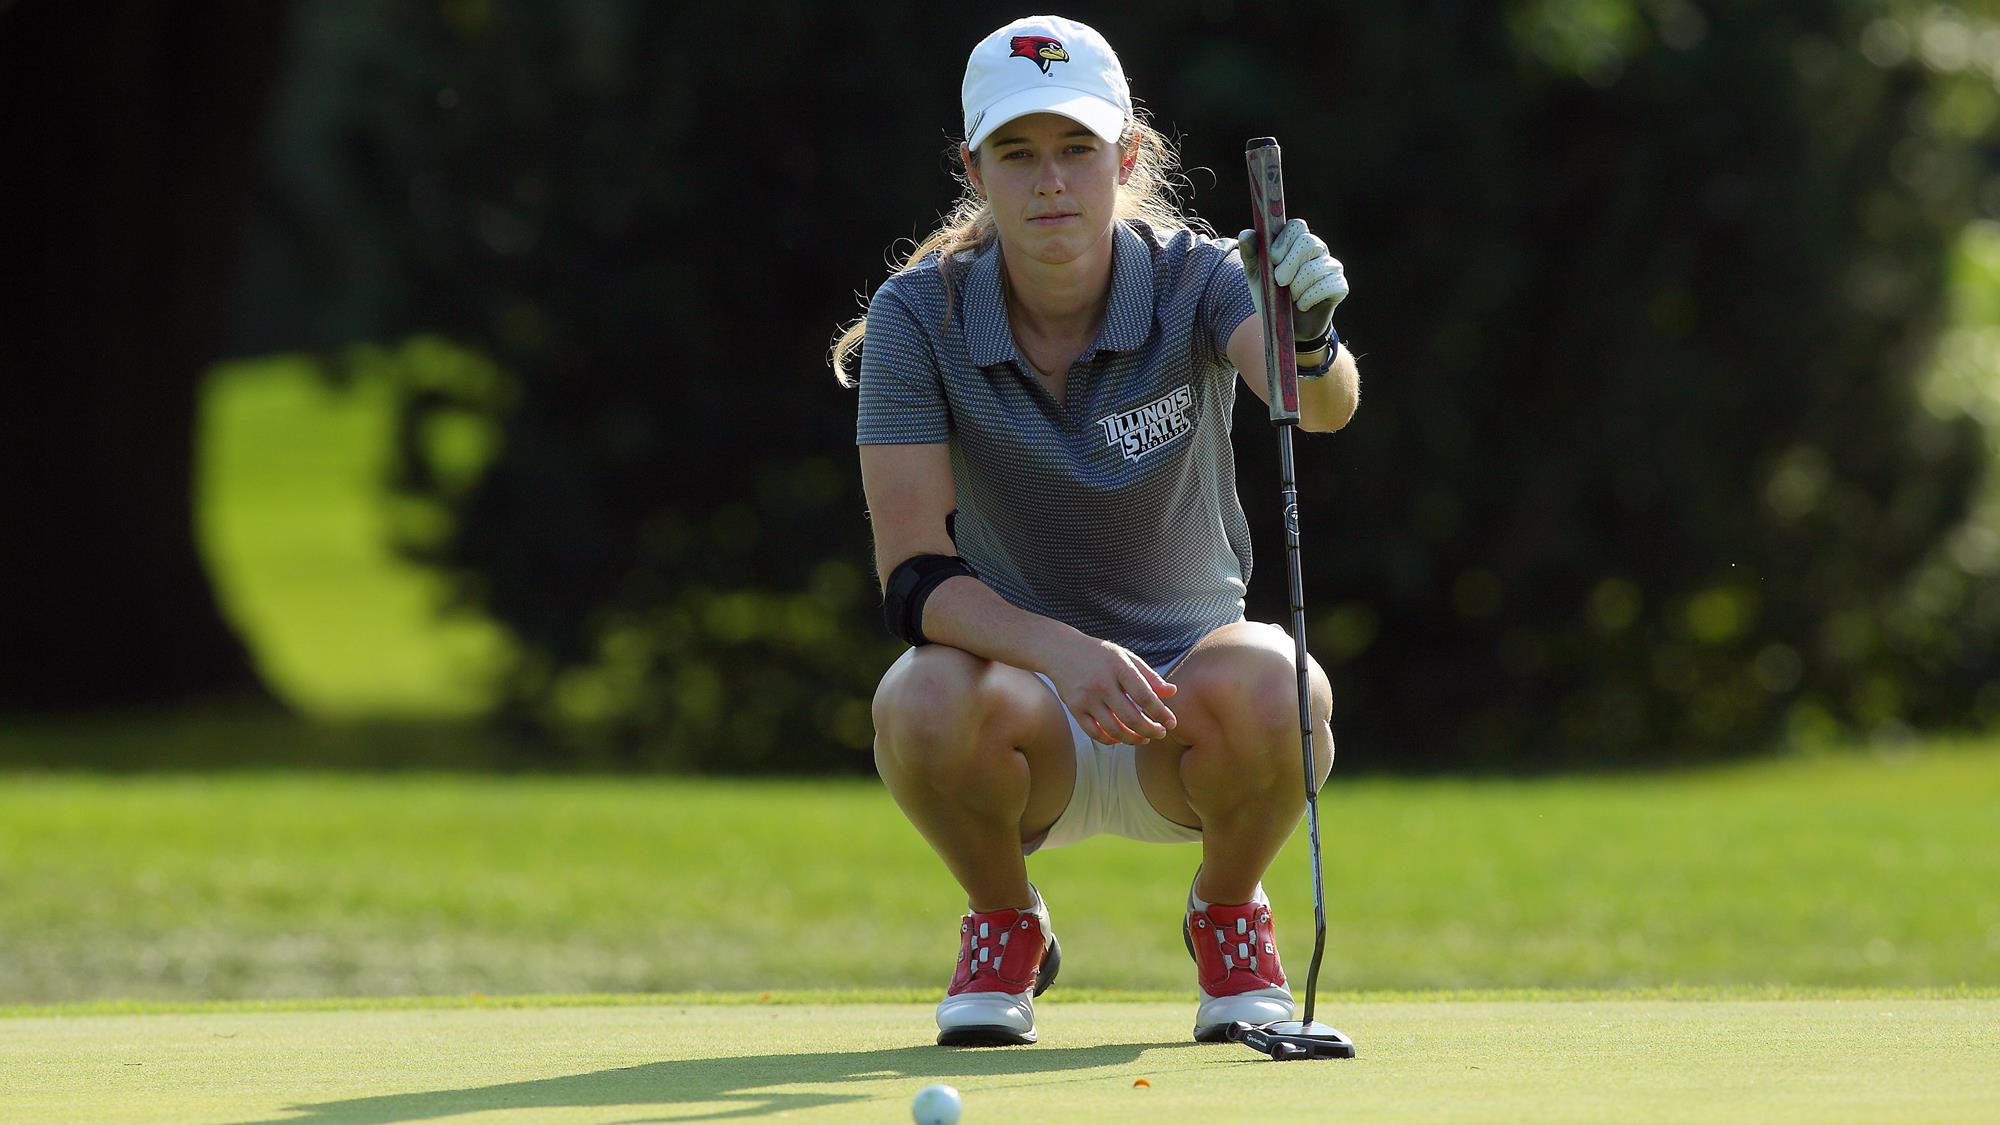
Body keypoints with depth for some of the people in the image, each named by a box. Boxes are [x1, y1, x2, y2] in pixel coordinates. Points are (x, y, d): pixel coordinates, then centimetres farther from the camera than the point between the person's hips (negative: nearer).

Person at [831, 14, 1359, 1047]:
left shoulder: (1193, 282, -13)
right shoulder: (918, 318, -13)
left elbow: (1324, 407, -35)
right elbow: (914, 576, -19)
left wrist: (1309, 343, -60)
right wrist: (1061, 652, -38)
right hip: (1023, 692, 0)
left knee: (1273, 689, -35)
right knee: (923, 701, -36)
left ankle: (1228, 917, -1)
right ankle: (1005, 928, -2)